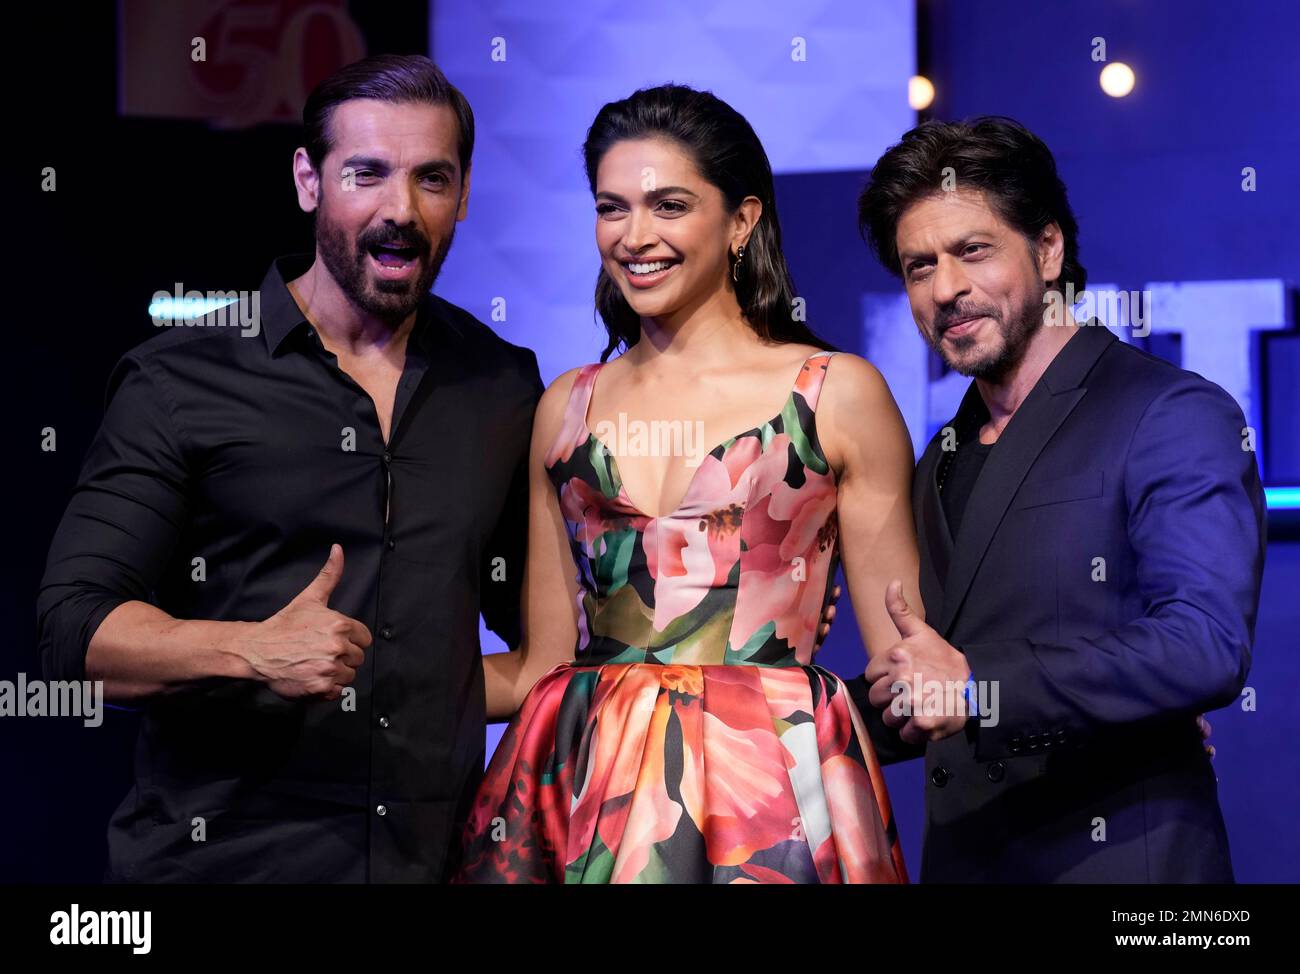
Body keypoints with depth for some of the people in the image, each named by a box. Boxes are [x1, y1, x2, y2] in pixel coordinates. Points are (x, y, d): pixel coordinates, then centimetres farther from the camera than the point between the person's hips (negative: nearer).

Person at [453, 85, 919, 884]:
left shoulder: (839, 394, 1)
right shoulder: (569, 407, 11)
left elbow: (902, 663, 3)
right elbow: (543, 665, 12)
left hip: (768, 796, -3)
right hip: (587, 792, 3)